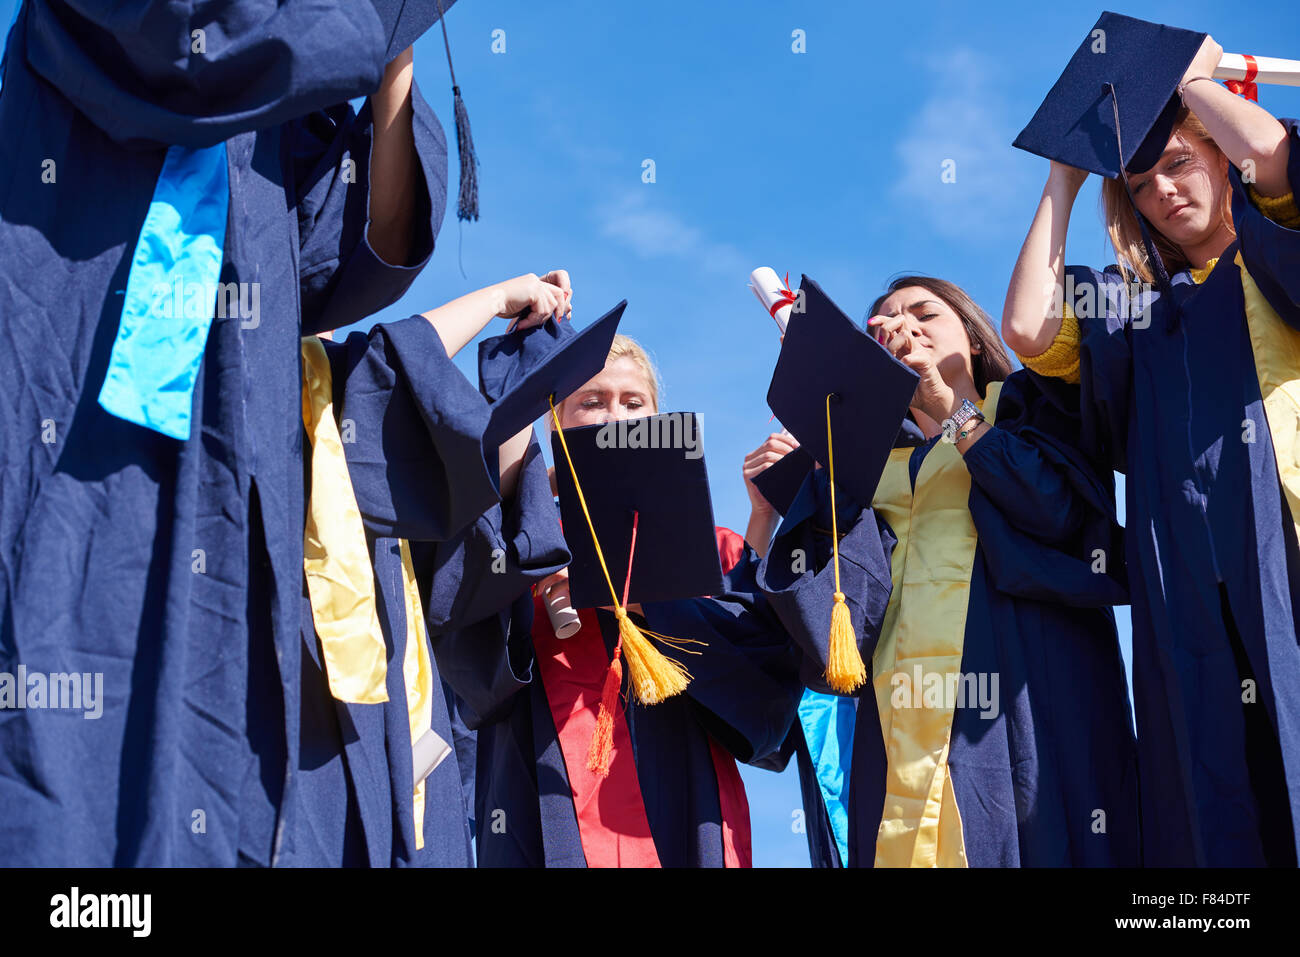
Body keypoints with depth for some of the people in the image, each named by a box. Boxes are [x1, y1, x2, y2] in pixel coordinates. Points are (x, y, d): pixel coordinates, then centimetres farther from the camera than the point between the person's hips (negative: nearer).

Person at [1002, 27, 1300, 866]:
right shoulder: (1128, 304, 21)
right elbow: (1027, 330, 2)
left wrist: (1190, 76, 10)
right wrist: (1063, 182, 13)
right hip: (1187, 589, 3)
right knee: (1214, 798, 0)